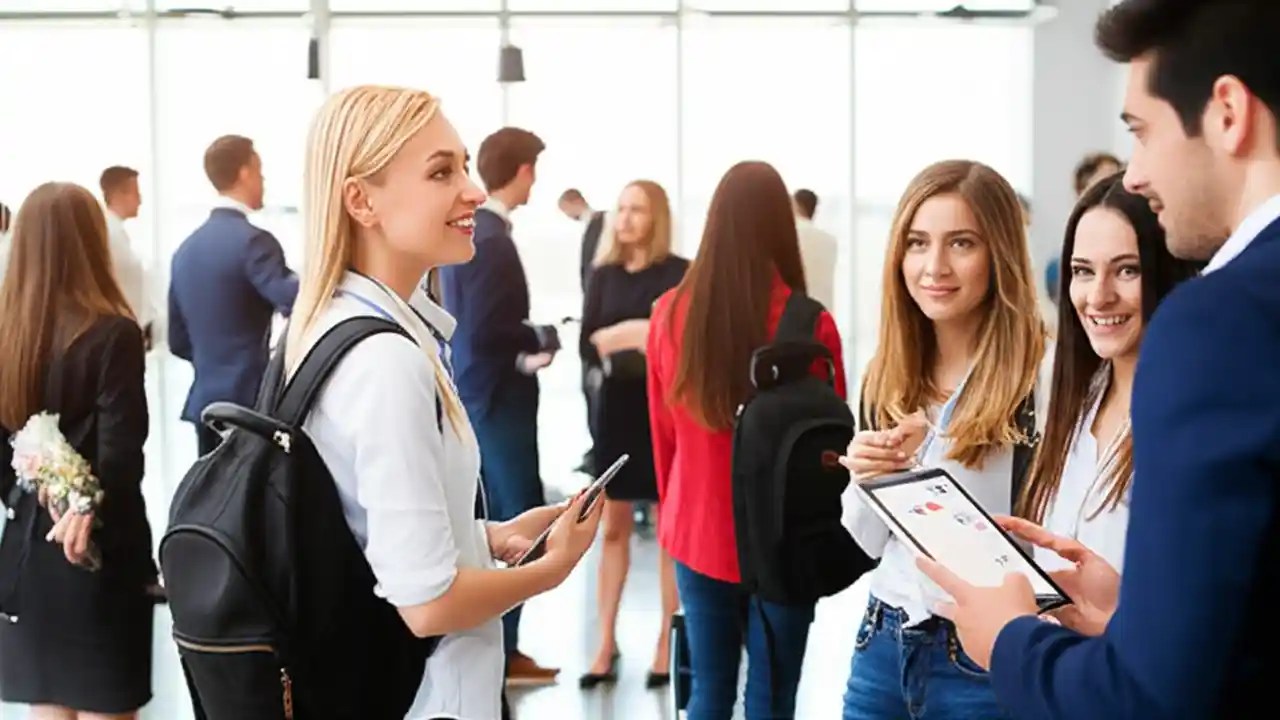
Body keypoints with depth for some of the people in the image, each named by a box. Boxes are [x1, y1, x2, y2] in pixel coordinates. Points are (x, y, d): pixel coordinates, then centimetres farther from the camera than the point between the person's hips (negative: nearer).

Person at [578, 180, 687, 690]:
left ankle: (667, 642, 10)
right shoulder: (604, 275, 6)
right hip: (618, 407, 4)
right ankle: (606, 643, 12)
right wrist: (624, 335, -17)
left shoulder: (681, 273, -5)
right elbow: (588, 348, 2)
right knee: (613, 527, 6)